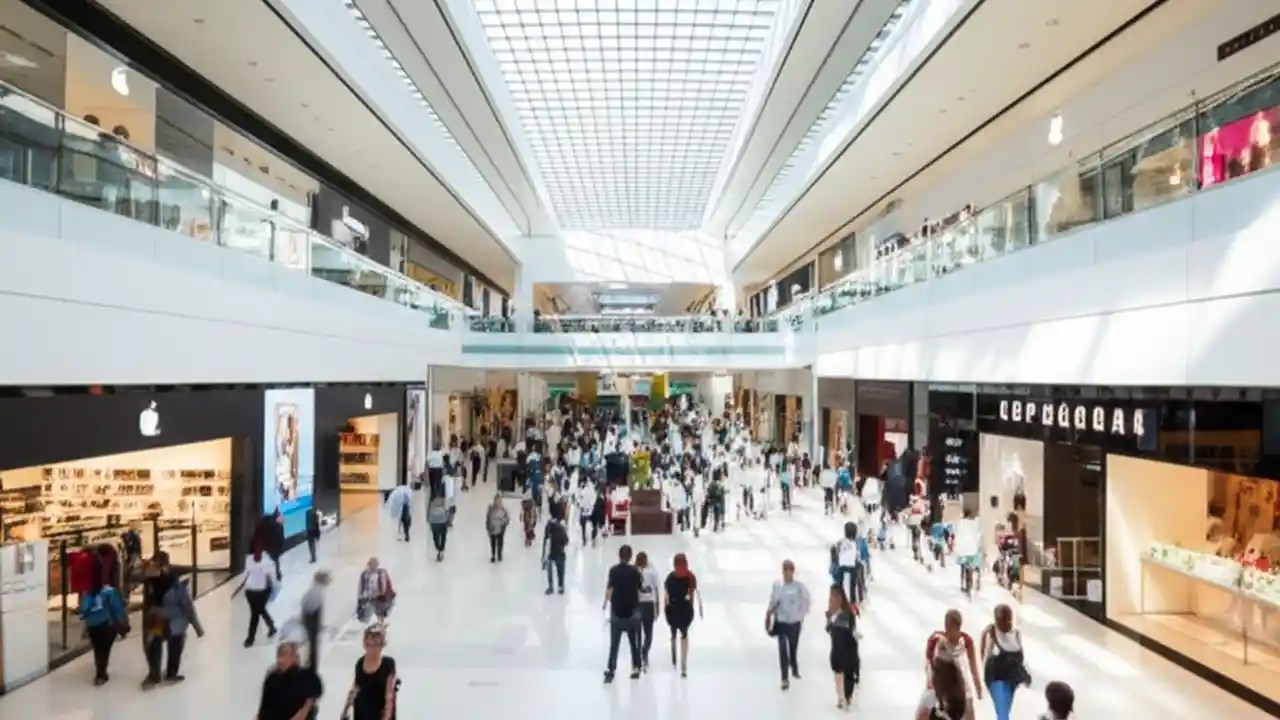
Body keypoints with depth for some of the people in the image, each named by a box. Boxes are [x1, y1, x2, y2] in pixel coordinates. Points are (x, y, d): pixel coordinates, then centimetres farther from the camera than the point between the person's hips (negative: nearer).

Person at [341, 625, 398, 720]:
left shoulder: (388, 664, -17)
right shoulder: (360, 663, -3)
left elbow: (390, 693, -15)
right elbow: (355, 688, 9)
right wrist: (347, 708, 9)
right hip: (361, 712, 5)